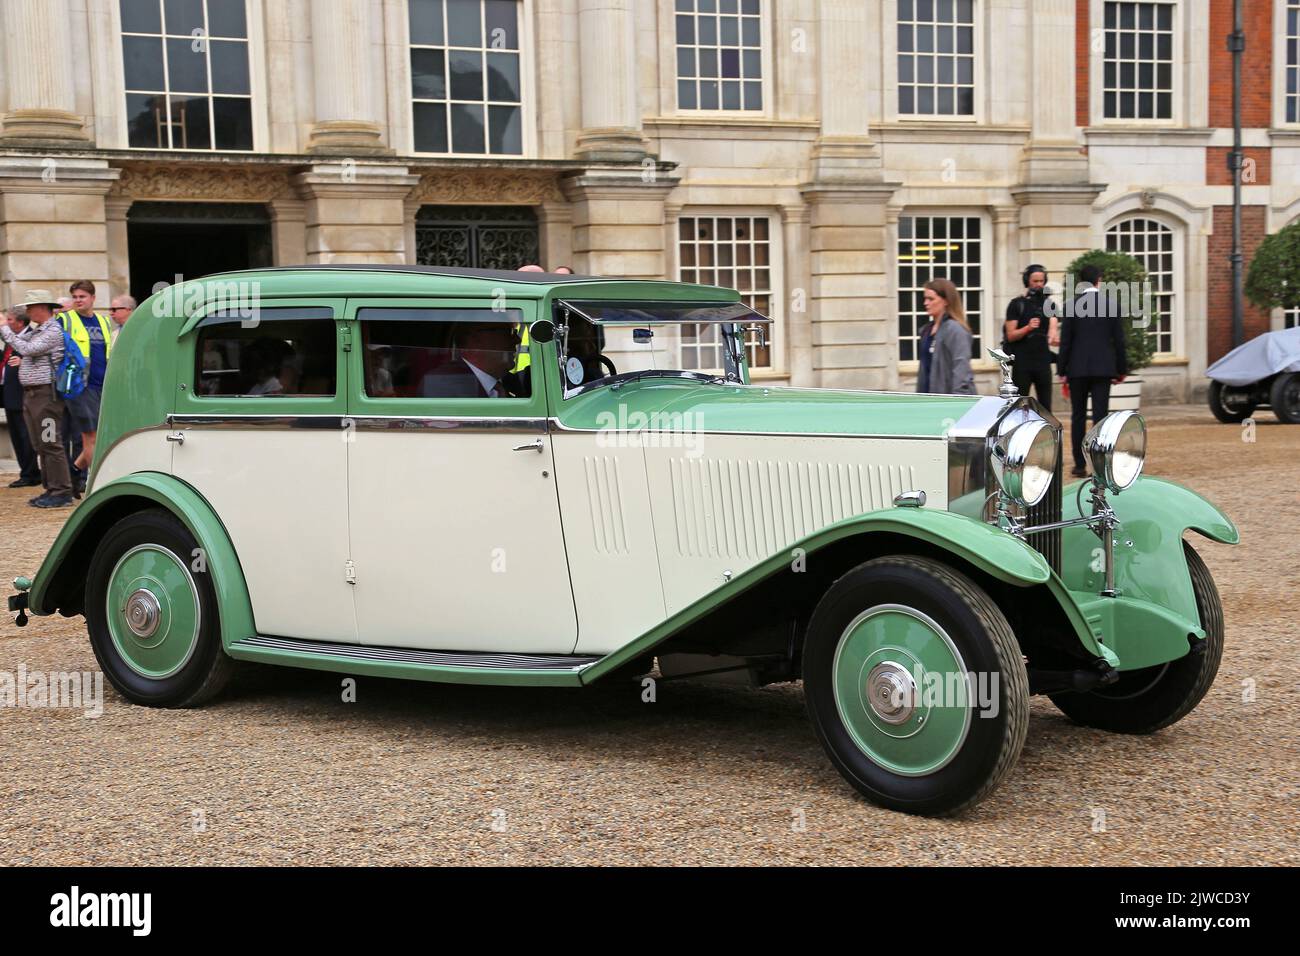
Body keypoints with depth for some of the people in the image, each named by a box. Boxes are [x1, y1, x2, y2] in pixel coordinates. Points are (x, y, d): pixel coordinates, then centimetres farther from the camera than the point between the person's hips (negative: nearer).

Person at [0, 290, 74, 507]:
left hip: (45, 393, -10)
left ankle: (61, 493, -8)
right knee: (40, 444, 11)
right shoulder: (34, 330, 19)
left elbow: (27, 349, -19)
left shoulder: (53, 331, -11)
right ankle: (51, 489, 17)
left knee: (50, 444, -9)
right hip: (31, 393, 10)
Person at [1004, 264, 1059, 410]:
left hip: (1043, 361, 3)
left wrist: (1053, 334, -28)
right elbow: (1011, 336, -4)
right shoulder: (1017, 304, 1)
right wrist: (1028, 328, -22)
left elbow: (1053, 325, -5)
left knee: (1046, 406, 6)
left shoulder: (1048, 304, 12)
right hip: (1022, 363, -3)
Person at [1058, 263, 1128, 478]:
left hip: (1078, 368, 0)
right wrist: (1122, 369, 11)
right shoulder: (1111, 304, 1)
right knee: (1100, 416, -1)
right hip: (1103, 368, 0)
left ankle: (1079, 466, 10)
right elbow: (1119, 340, 3)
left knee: (1078, 416, 9)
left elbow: (1065, 341, -4)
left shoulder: (1072, 305, -2)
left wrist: (1062, 370, 1)